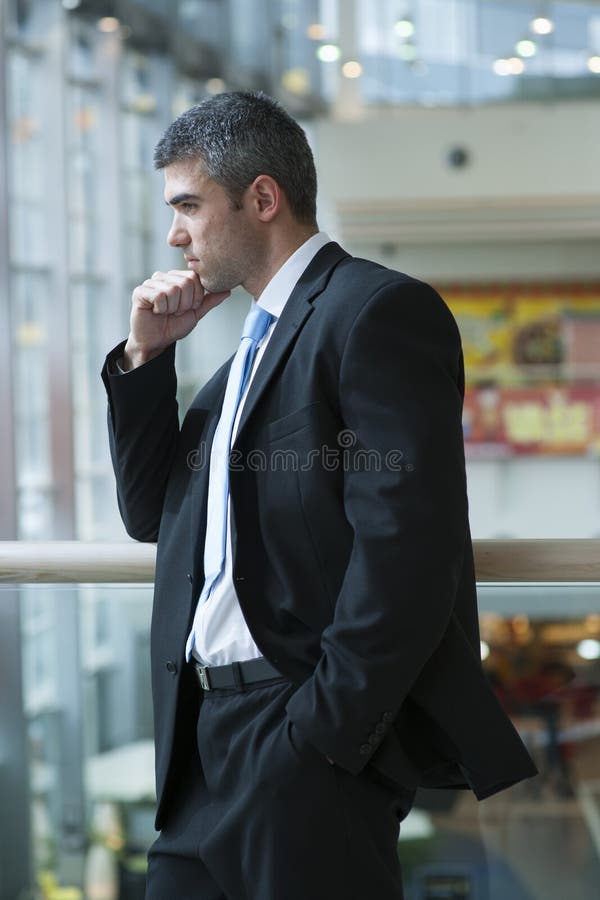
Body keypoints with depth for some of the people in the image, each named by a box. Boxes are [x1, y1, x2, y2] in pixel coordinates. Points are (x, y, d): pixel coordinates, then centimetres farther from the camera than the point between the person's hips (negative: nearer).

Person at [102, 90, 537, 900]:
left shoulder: (380, 310, -8)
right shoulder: (252, 349, 21)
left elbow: (408, 544, -18)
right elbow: (151, 513, 21)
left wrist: (322, 733, -21)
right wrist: (145, 357, 10)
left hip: (309, 722, -8)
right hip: (207, 734, 9)